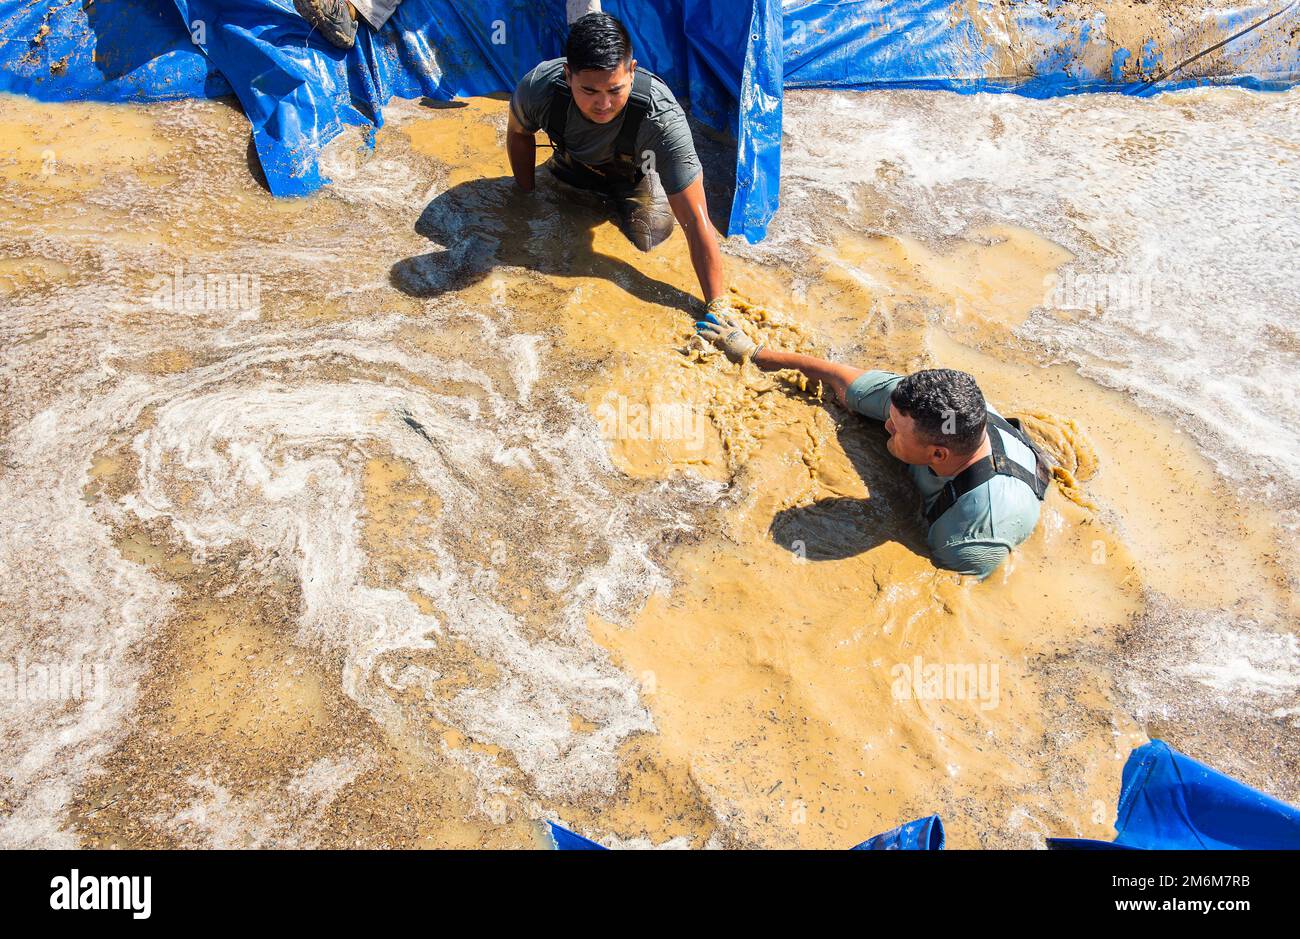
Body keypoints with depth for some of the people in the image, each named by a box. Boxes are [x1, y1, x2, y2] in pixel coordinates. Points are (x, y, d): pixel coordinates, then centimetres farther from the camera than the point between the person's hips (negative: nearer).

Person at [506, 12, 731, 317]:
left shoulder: (662, 117, -46)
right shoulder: (538, 87, -39)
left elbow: (696, 221, -46)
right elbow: (519, 133, -10)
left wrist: (717, 307, -49)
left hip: (634, 172, -2)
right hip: (573, 163, 3)